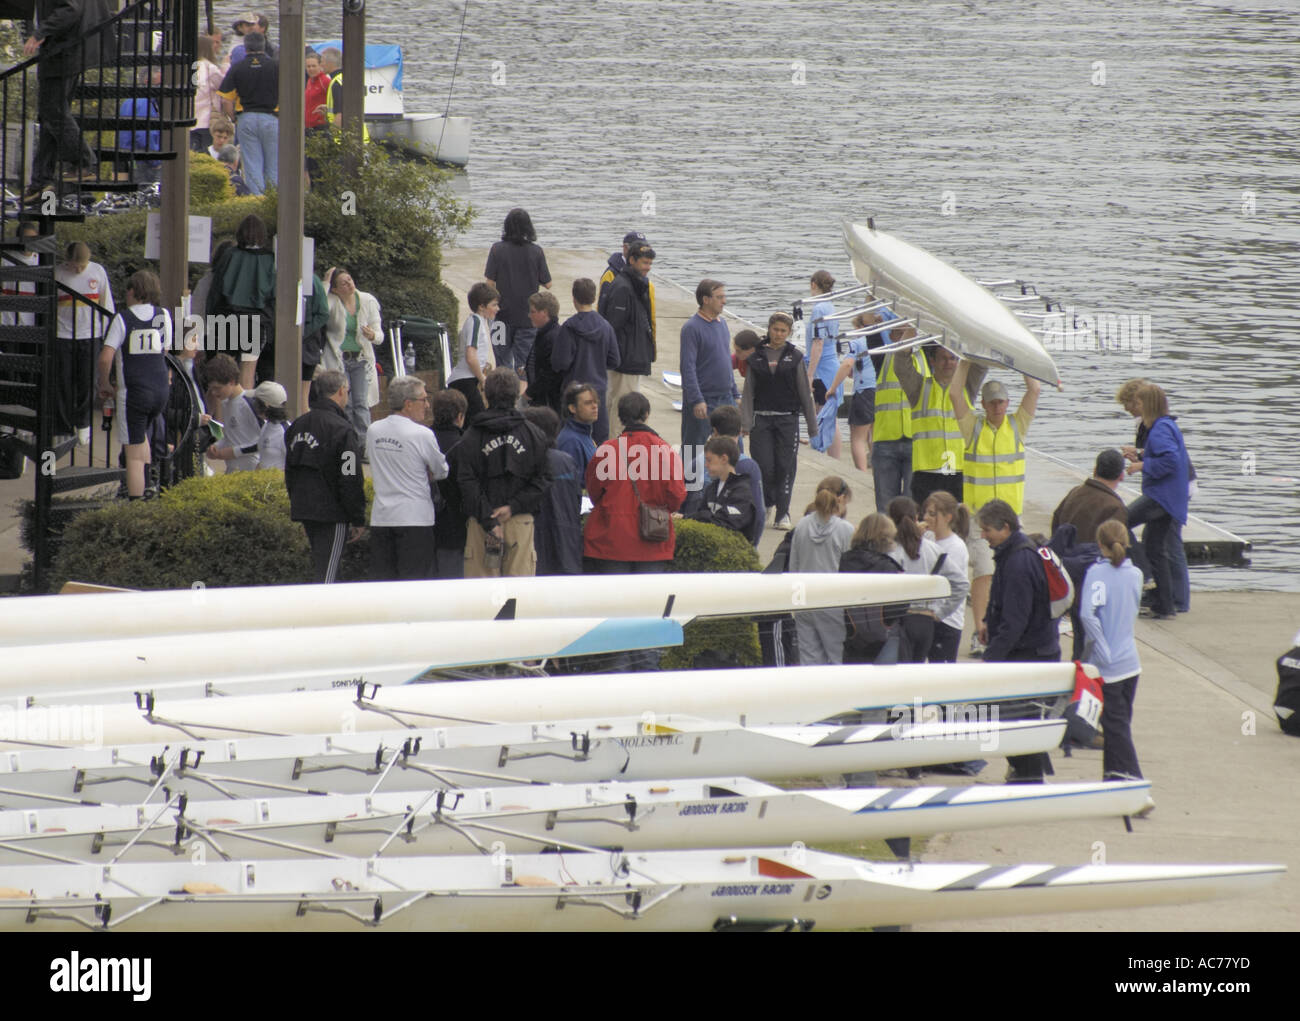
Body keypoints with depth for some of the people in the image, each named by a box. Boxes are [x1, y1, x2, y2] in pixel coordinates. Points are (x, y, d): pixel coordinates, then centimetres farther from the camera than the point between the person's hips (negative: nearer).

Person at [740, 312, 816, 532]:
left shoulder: (795, 357, 3)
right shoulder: (756, 356, 5)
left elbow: (804, 392, 5)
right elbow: (748, 391, 4)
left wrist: (812, 425, 5)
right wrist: (746, 422, -4)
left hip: (787, 419, -1)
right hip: (762, 418, 1)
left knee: (785, 467, -3)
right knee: (765, 466, -4)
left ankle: (783, 514, 3)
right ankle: (768, 503, 22)